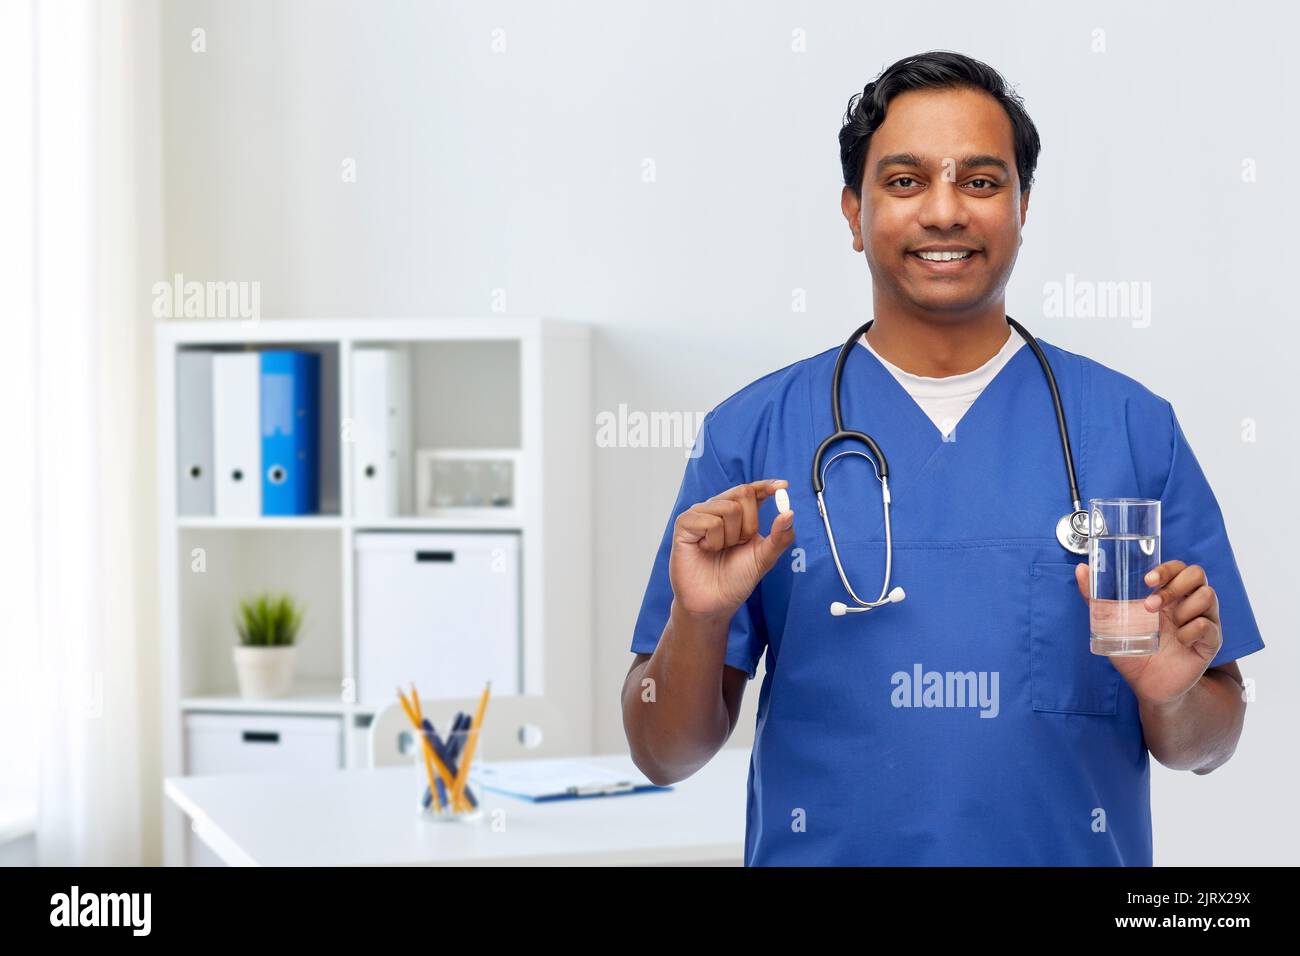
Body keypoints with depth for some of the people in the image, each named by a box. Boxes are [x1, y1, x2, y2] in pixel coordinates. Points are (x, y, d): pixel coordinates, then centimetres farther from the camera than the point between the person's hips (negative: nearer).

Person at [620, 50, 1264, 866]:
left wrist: (1173, 693, -18)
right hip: (819, 851, 0)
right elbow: (666, 755, -2)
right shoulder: (752, 432, -4)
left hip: (1075, 848, 1)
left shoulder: (1135, 428, -2)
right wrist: (698, 622, -20)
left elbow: (1206, 748, 2)